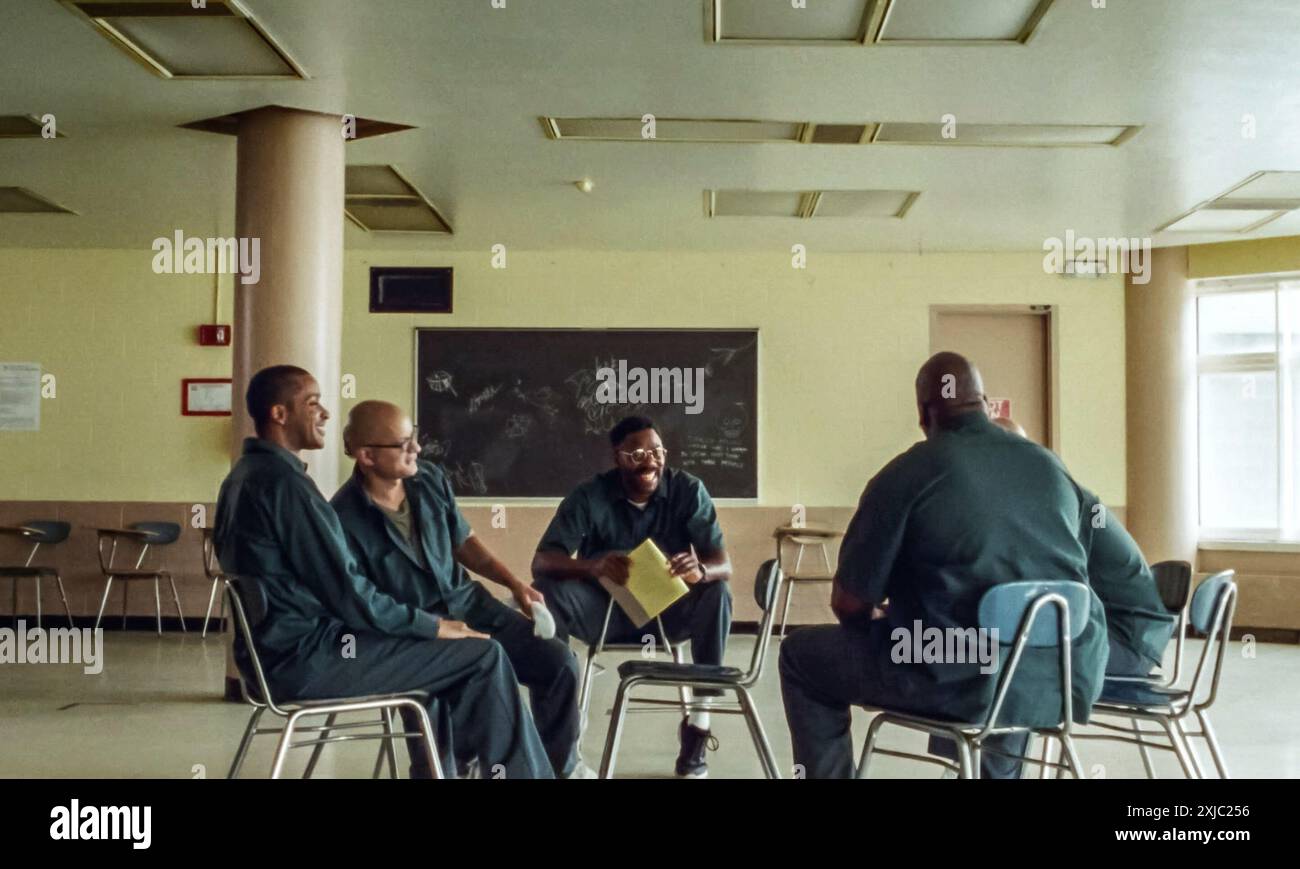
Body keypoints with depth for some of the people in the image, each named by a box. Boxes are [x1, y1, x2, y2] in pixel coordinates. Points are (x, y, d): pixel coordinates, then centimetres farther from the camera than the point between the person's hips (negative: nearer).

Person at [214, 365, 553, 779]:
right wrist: (436, 626, -9)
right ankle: (523, 771, 7)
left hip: (276, 648, 11)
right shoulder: (283, 480, -19)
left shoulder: (246, 474, 12)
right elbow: (348, 593, -21)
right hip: (307, 656, -10)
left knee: (428, 650, 26)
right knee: (485, 656, -8)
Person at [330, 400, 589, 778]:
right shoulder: (345, 519, -18)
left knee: (559, 660, -6)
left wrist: (515, 584, 6)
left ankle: (560, 765, 19)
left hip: (469, 603, 6)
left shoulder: (431, 479, 2)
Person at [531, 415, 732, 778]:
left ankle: (698, 722, -21)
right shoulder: (590, 496, -13)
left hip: (668, 608, 1)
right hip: (607, 609, 0)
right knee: (550, 590, -28)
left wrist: (701, 570, -43)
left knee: (716, 592, -30)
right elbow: (542, 561, -21)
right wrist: (591, 566, -44)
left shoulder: (688, 490, -11)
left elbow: (723, 564, -16)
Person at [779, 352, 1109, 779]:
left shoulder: (908, 473, -6)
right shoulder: (1052, 466, 11)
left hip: (972, 682, -5)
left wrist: (880, 618, 20)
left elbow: (849, 602, -4)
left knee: (801, 654, 15)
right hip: (1071, 679, 6)